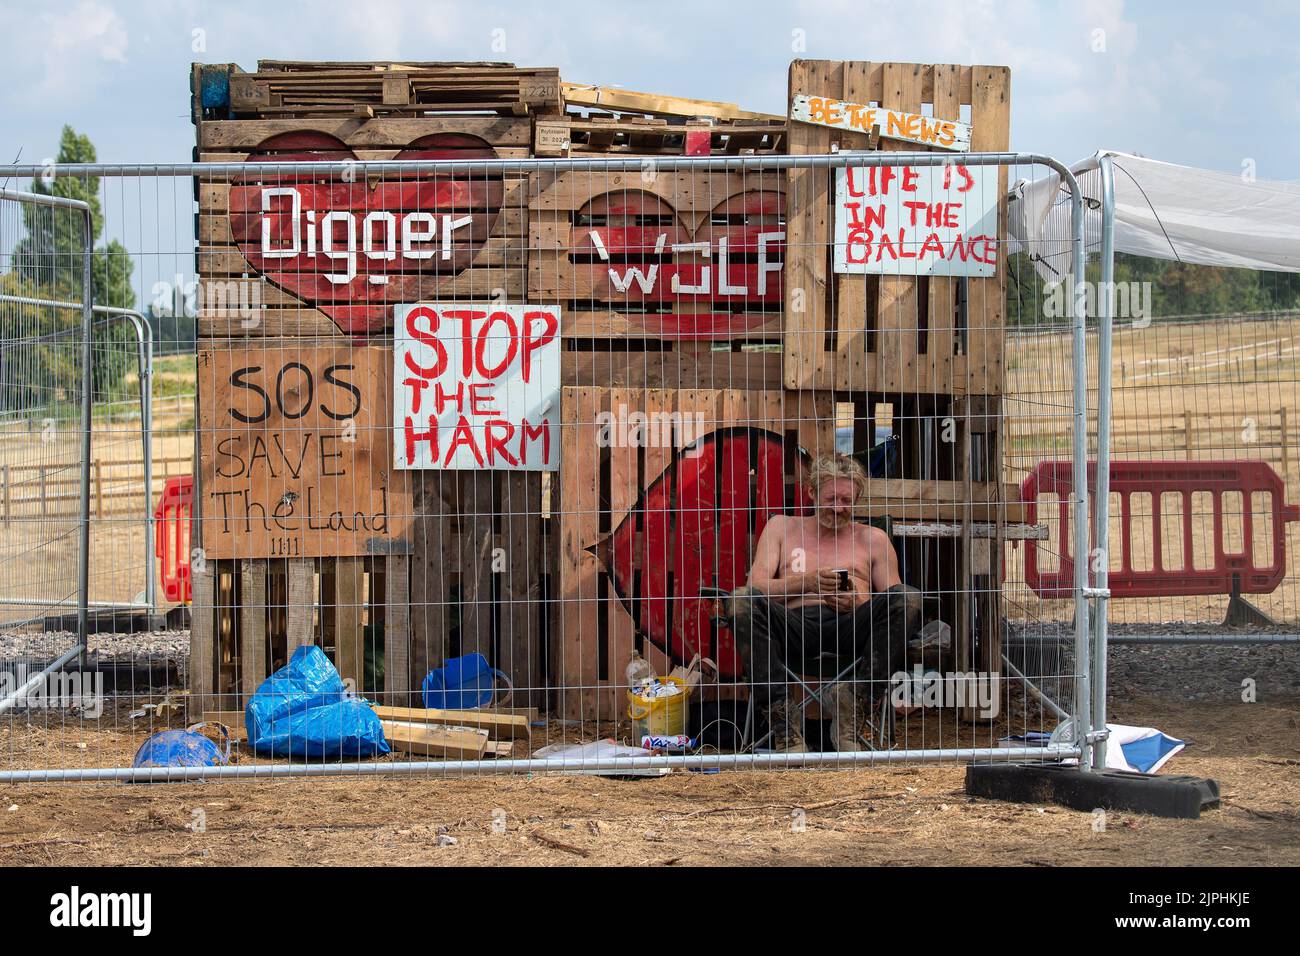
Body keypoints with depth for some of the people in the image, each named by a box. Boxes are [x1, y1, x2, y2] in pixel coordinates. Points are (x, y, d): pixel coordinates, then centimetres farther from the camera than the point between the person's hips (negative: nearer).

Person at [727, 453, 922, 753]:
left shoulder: (872, 538, 24)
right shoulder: (782, 527, 23)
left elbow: (894, 600, 14)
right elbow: (757, 585, 8)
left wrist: (862, 603, -10)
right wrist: (807, 582, -11)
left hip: (850, 631, 0)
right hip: (794, 632, 0)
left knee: (910, 598, -26)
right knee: (741, 601, -30)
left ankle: (853, 695, -34)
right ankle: (781, 714, -36)